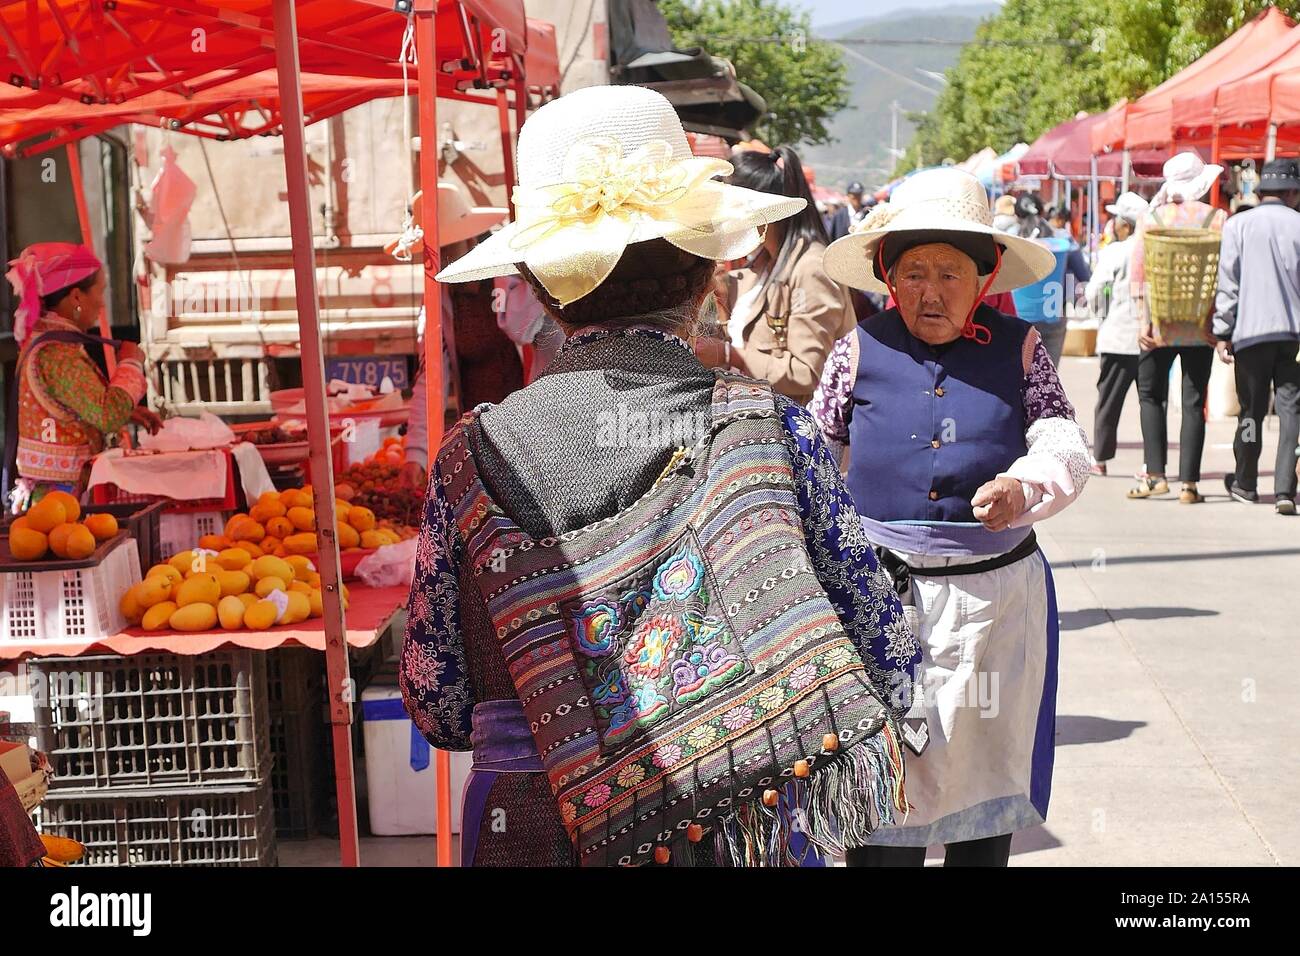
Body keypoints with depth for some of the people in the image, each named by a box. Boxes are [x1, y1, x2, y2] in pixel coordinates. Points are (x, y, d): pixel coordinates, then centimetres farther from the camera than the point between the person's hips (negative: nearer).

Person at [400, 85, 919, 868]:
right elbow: (886, 666, -8)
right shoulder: (768, 429, -11)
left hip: (524, 832, 2)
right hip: (729, 835, -1)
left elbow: (439, 707, -1)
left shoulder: (476, 457, -7)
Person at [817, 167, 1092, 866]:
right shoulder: (863, 348, 3)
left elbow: (1067, 445, -5)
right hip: (881, 593, -1)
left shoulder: (1017, 347, 4)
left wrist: (1025, 488, -26)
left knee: (986, 771, 13)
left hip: (997, 595, 1)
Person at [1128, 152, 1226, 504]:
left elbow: (1138, 273, -6)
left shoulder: (1152, 218, -2)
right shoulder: (1218, 219, -1)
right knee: (1194, 402, 4)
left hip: (1161, 321, -1)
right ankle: (1189, 482, 2)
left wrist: (1143, 320, -5)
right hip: (1201, 324, 1)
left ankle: (1155, 474, 0)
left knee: (1151, 395, 10)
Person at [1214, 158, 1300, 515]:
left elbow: (1228, 282, -1)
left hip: (1251, 329, 0)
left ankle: (1245, 483, 25)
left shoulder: (1238, 225, 1)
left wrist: (1222, 332, 3)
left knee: (1251, 409, 11)